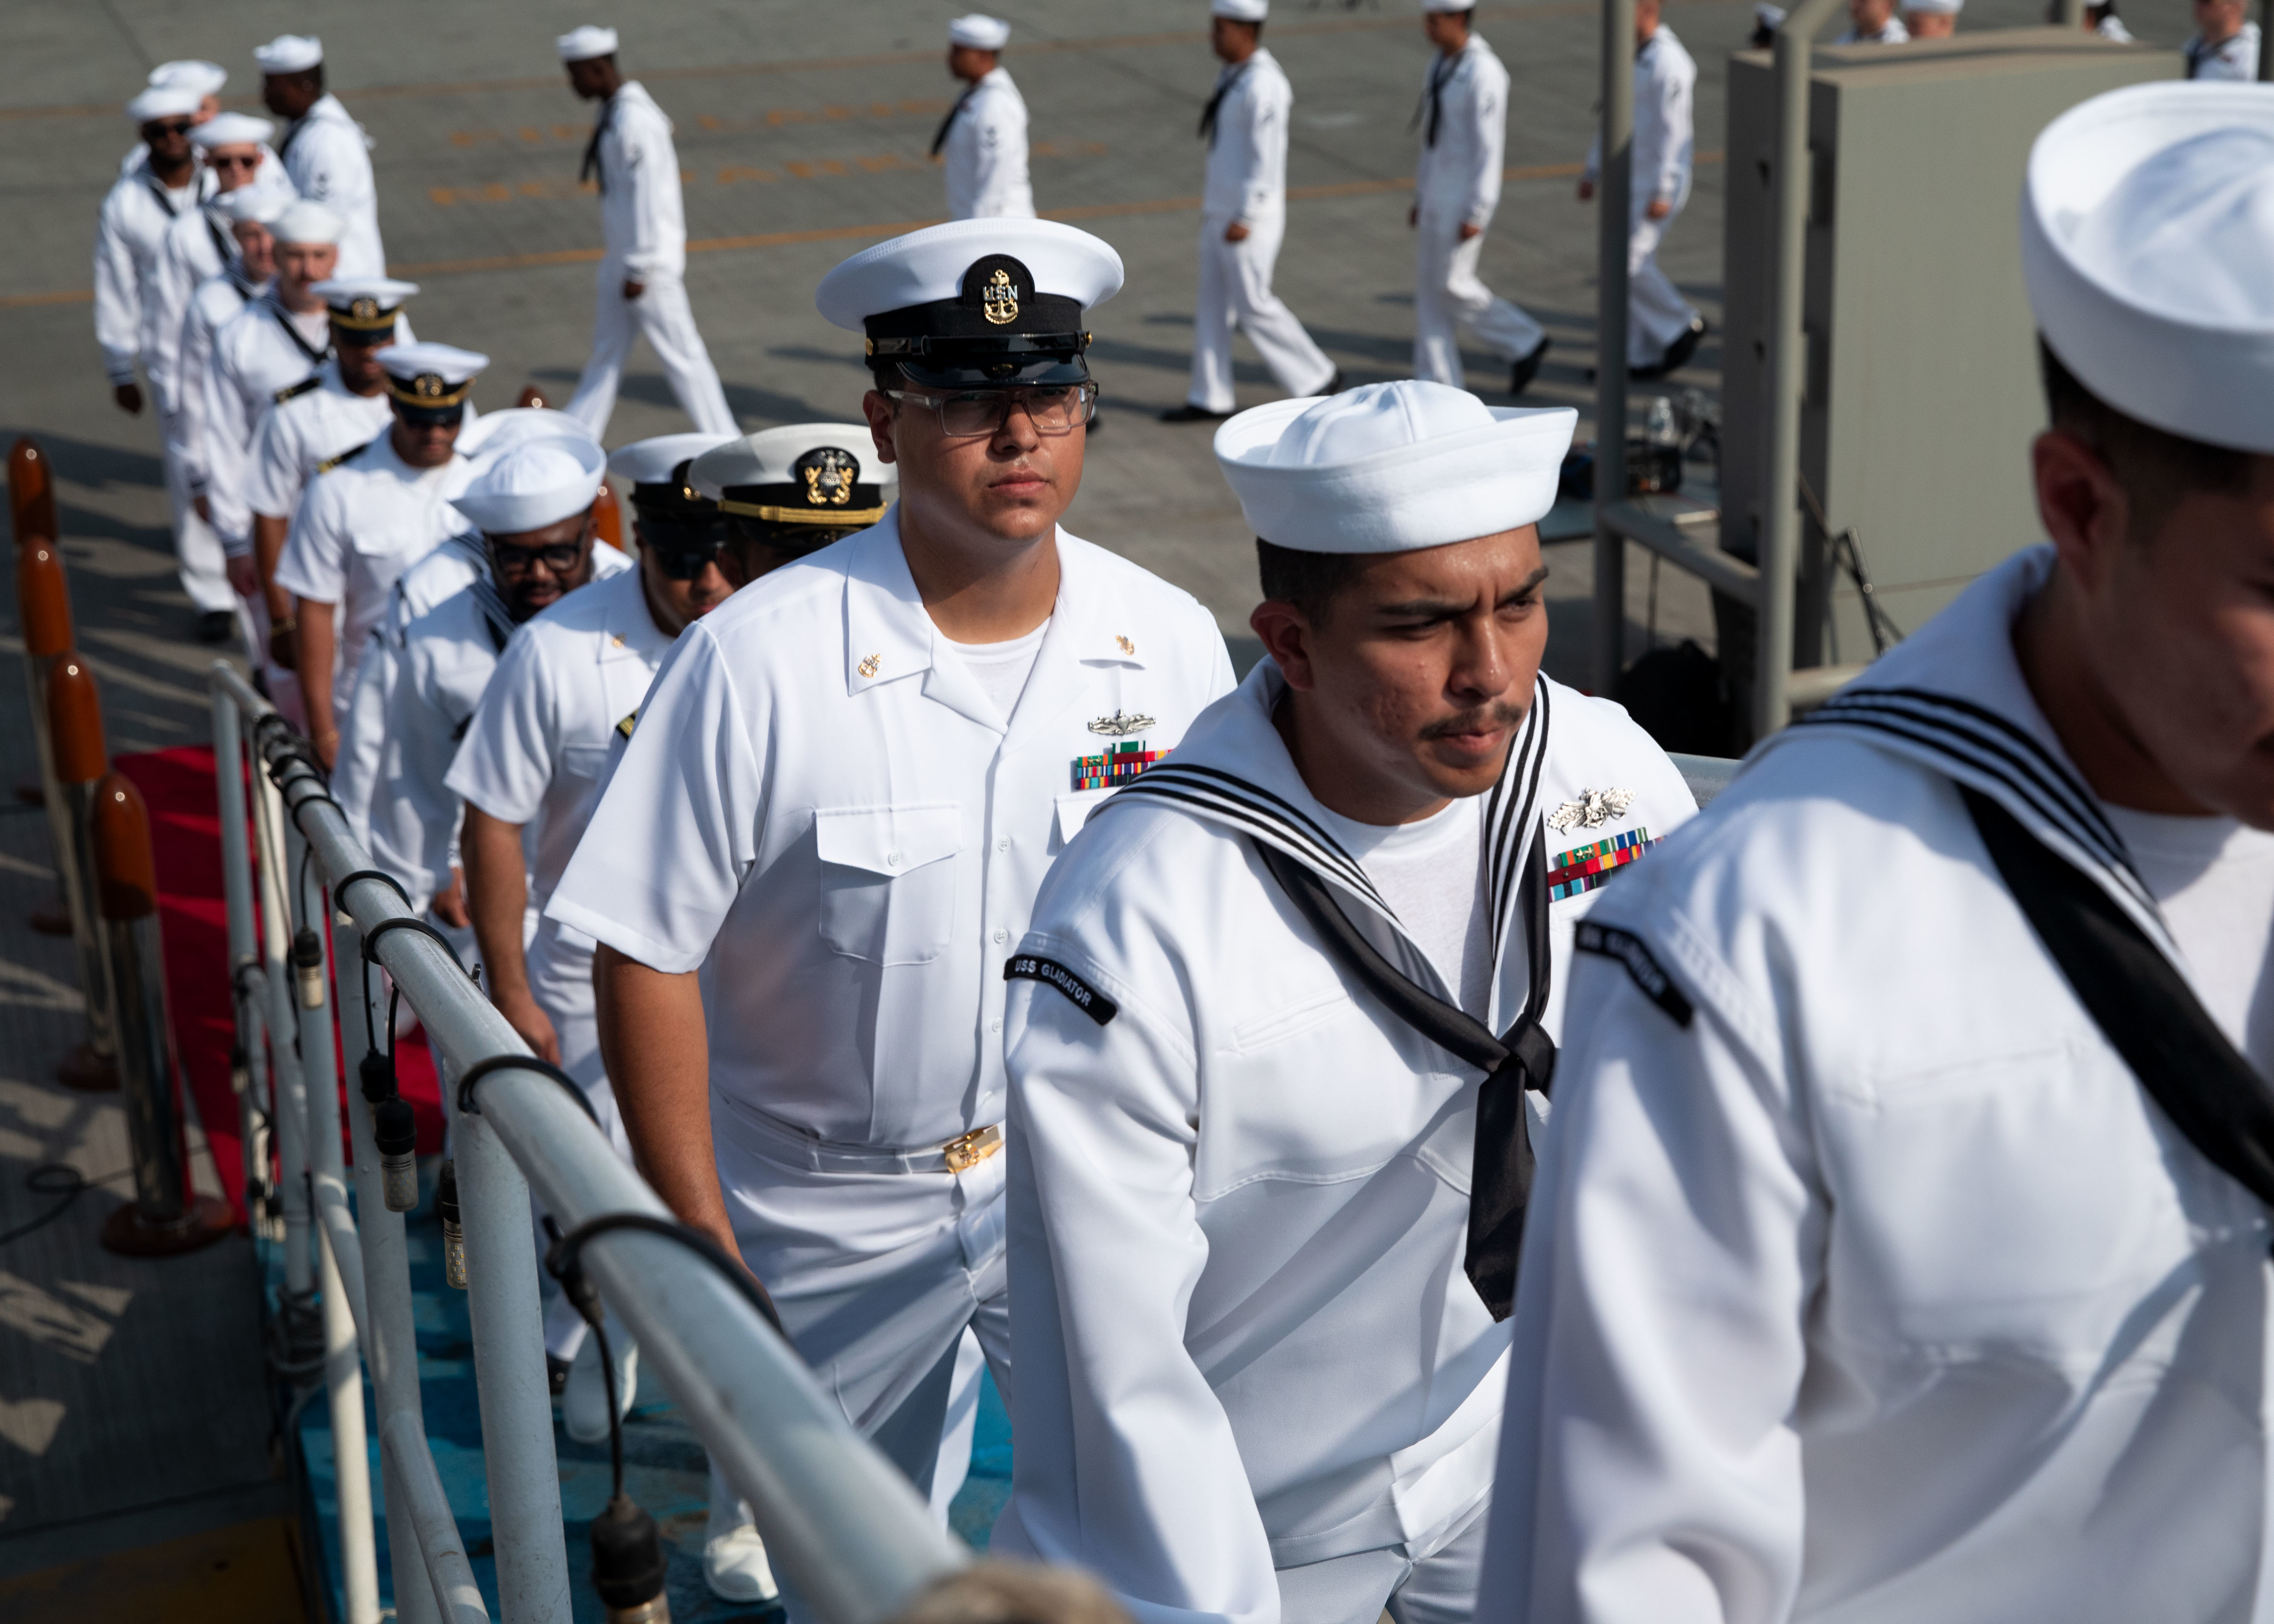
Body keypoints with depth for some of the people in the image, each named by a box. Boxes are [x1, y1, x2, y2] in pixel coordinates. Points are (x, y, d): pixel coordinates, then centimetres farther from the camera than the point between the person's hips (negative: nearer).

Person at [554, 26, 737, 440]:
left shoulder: (635, 122, -22)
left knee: (680, 356, 0)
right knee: (606, 354, 15)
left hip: (649, 265, -10)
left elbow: (648, 198, -24)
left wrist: (638, 271, -21)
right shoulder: (613, 112, 9)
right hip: (620, 259, 10)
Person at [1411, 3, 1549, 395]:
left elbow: (1489, 147, -21)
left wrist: (1476, 215, -21)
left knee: (1453, 285, -4)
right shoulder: (1441, 64, 8)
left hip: (1466, 196, -9)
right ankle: (1438, 387, 12)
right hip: (1436, 192, 9)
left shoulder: (1484, 73, -20)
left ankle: (1523, 344, 14)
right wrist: (1420, 197, 17)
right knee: (1429, 286, 7)